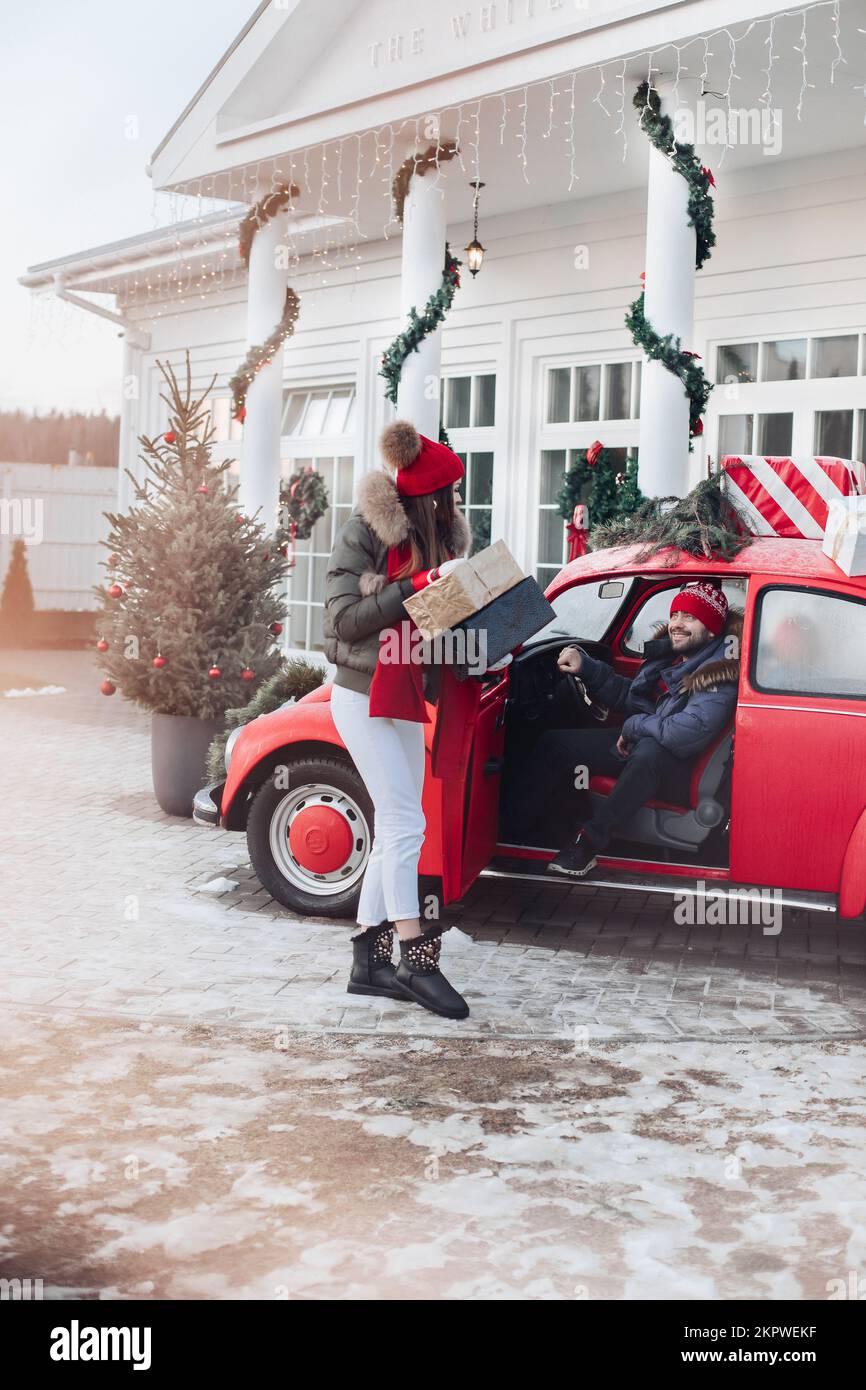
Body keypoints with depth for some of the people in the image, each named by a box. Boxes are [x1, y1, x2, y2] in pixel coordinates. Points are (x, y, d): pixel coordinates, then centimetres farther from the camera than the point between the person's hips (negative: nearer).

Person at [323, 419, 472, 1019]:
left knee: (395, 831, 8)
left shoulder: (441, 533, 9)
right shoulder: (365, 533, -11)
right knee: (405, 823, -11)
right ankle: (415, 959, -5)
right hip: (364, 696, -8)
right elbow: (345, 617, -16)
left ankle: (369, 960, 15)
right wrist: (416, 586, -22)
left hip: (407, 697, 8)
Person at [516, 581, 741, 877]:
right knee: (552, 742, 7)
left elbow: (686, 734, -33)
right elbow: (627, 695, 18)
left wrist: (633, 727, -17)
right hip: (635, 745, 9)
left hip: (679, 769, -9)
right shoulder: (667, 653, 4)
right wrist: (586, 667, 4)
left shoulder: (719, 675, -21)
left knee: (649, 750, -43)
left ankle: (590, 840, -33)